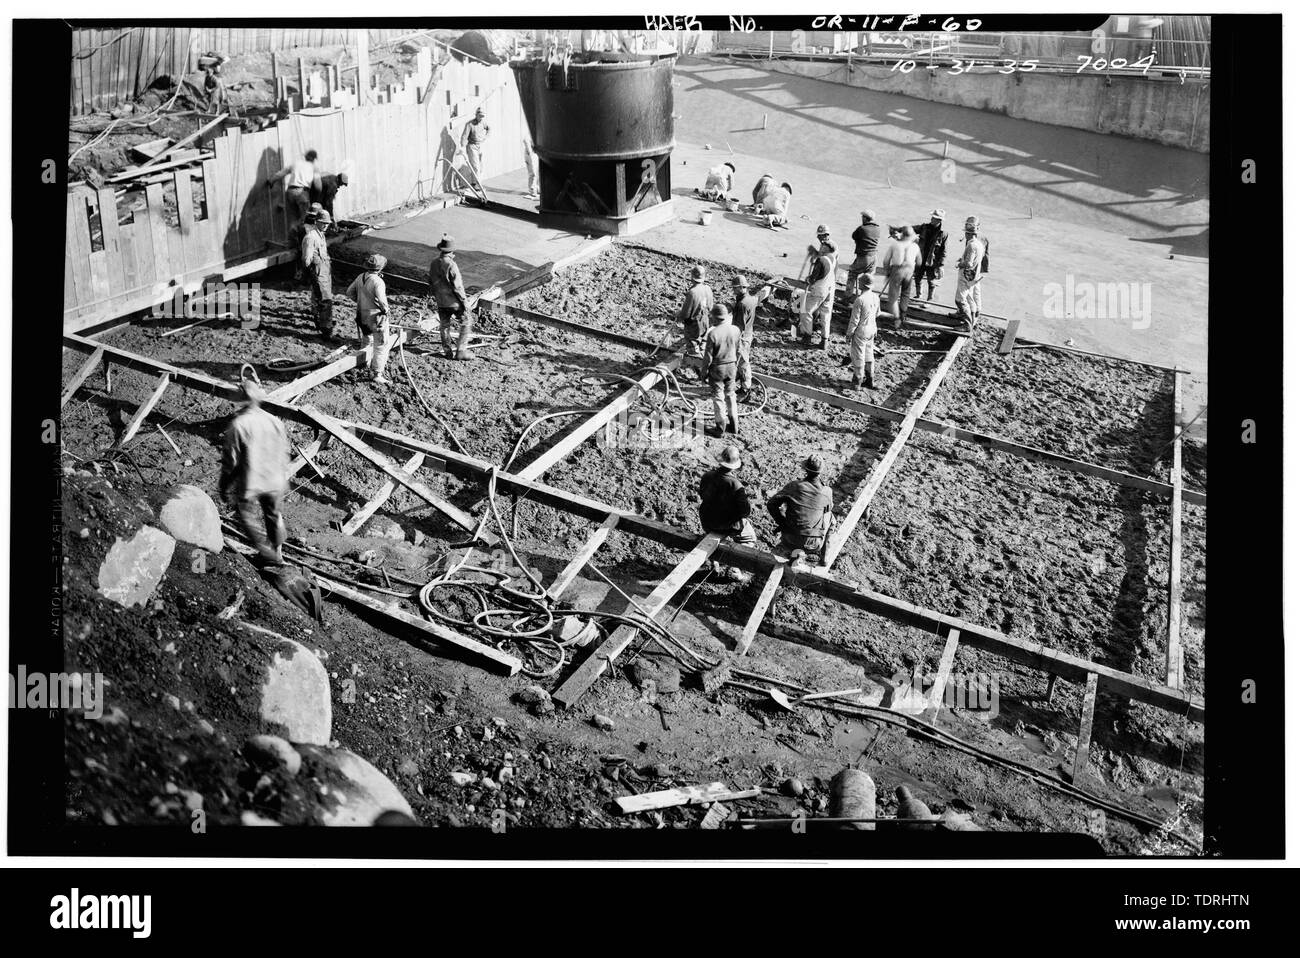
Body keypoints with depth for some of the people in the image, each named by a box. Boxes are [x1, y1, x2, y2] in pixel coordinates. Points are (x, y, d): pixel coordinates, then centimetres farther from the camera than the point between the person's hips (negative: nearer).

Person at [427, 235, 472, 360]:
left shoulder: (433, 264, -1)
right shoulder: (451, 265, -22)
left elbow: (431, 283, 10)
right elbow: (457, 287, -21)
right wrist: (464, 301, -11)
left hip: (441, 302, 6)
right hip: (454, 301, -6)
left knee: (444, 326, 17)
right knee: (467, 322, 8)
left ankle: (448, 352, 23)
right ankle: (460, 351, 6)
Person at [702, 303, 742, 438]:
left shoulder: (712, 333, -22)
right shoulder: (735, 330, -7)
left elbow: (708, 356, -16)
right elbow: (738, 351, 4)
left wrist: (704, 369, -1)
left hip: (717, 368, -4)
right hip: (731, 367, 4)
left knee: (718, 397, 7)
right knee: (731, 395, 18)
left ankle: (720, 429, 14)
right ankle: (734, 426, 27)